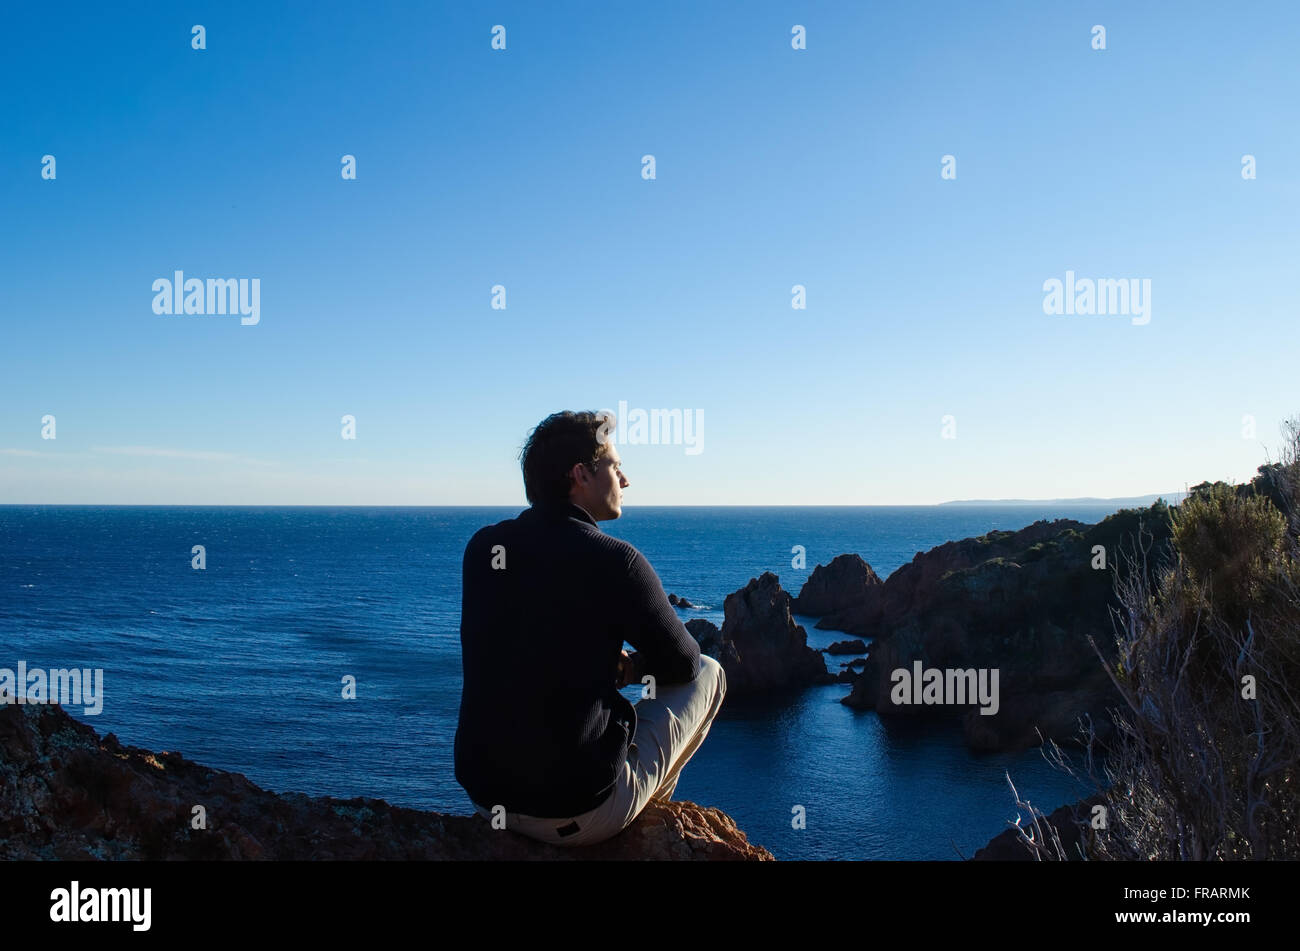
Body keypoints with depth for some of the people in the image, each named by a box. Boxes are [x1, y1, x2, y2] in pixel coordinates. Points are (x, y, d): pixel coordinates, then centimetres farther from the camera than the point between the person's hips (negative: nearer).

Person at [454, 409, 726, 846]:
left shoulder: (482, 547, 1)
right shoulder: (613, 560, -16)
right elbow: (682, 662, -1)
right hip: (579, 814, -6)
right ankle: (646, 806, 29)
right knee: (708, 673, 13)